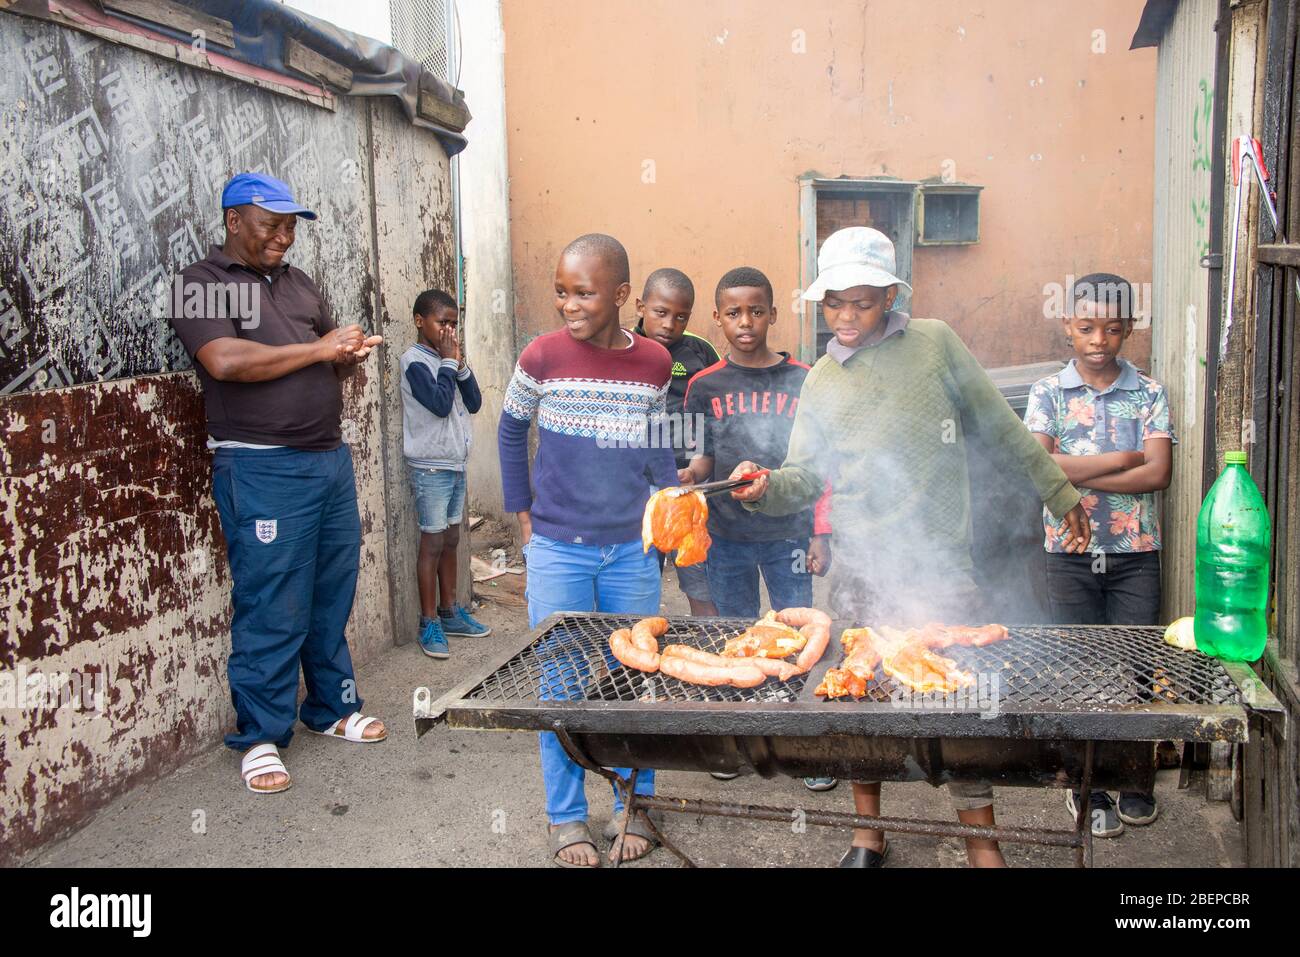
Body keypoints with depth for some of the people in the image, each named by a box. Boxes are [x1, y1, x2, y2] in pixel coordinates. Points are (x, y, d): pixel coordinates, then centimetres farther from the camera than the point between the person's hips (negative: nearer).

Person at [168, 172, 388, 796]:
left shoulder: (299, 284, 18)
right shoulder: (203, 283, -3)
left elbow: (334, 363, 22)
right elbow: (225, 361, -20)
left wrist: (350, 354, -3)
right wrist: (318, 348, -14)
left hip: (330, 458, 7)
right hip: (262, 469, -6)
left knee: (333, 596, 12)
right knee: (271, 610, -2)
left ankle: (333, 708, 27)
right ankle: (260, 737, 11)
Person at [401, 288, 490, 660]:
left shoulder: (445, 358, 11)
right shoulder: (415, 360, -12)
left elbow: (474, 403, 7)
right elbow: (440, 403, -23)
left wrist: (459, 363, -4)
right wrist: (449, 361, -13)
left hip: (455, 465, 8)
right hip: (430, 467, -8)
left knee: (450, 541, 14)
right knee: (433, 543, -2)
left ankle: (449, 612, 24)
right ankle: (429, 623, 6)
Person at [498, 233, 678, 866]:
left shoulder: (654, 362, -3)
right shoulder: (543, 356, -8)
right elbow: (510, 431, 7)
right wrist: (523, 515, 5)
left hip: (632, 550, 2)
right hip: (557, 550, -2)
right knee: (562, 684, 5)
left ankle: (634, 807, 28)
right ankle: (567, 818, 21)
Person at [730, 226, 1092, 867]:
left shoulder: (934, 342, 5)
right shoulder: (822, 382, 10)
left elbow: (999, 424, 10)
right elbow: (806, 477, 6)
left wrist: (1058, 491, 12)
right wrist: (764, 488, -15)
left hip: (939, 562, -2)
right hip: (860, 568, 2)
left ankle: (981, 842, 16)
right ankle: (868, 834, 26)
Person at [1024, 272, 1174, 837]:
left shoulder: (1149, 394, 4)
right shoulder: (1048, 393, 1)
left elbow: (1159, 474, -9)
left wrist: (1074, 472, -13)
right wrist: (1122, 458, -12)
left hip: (1135, 556, 1)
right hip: (1070, 555, -1)